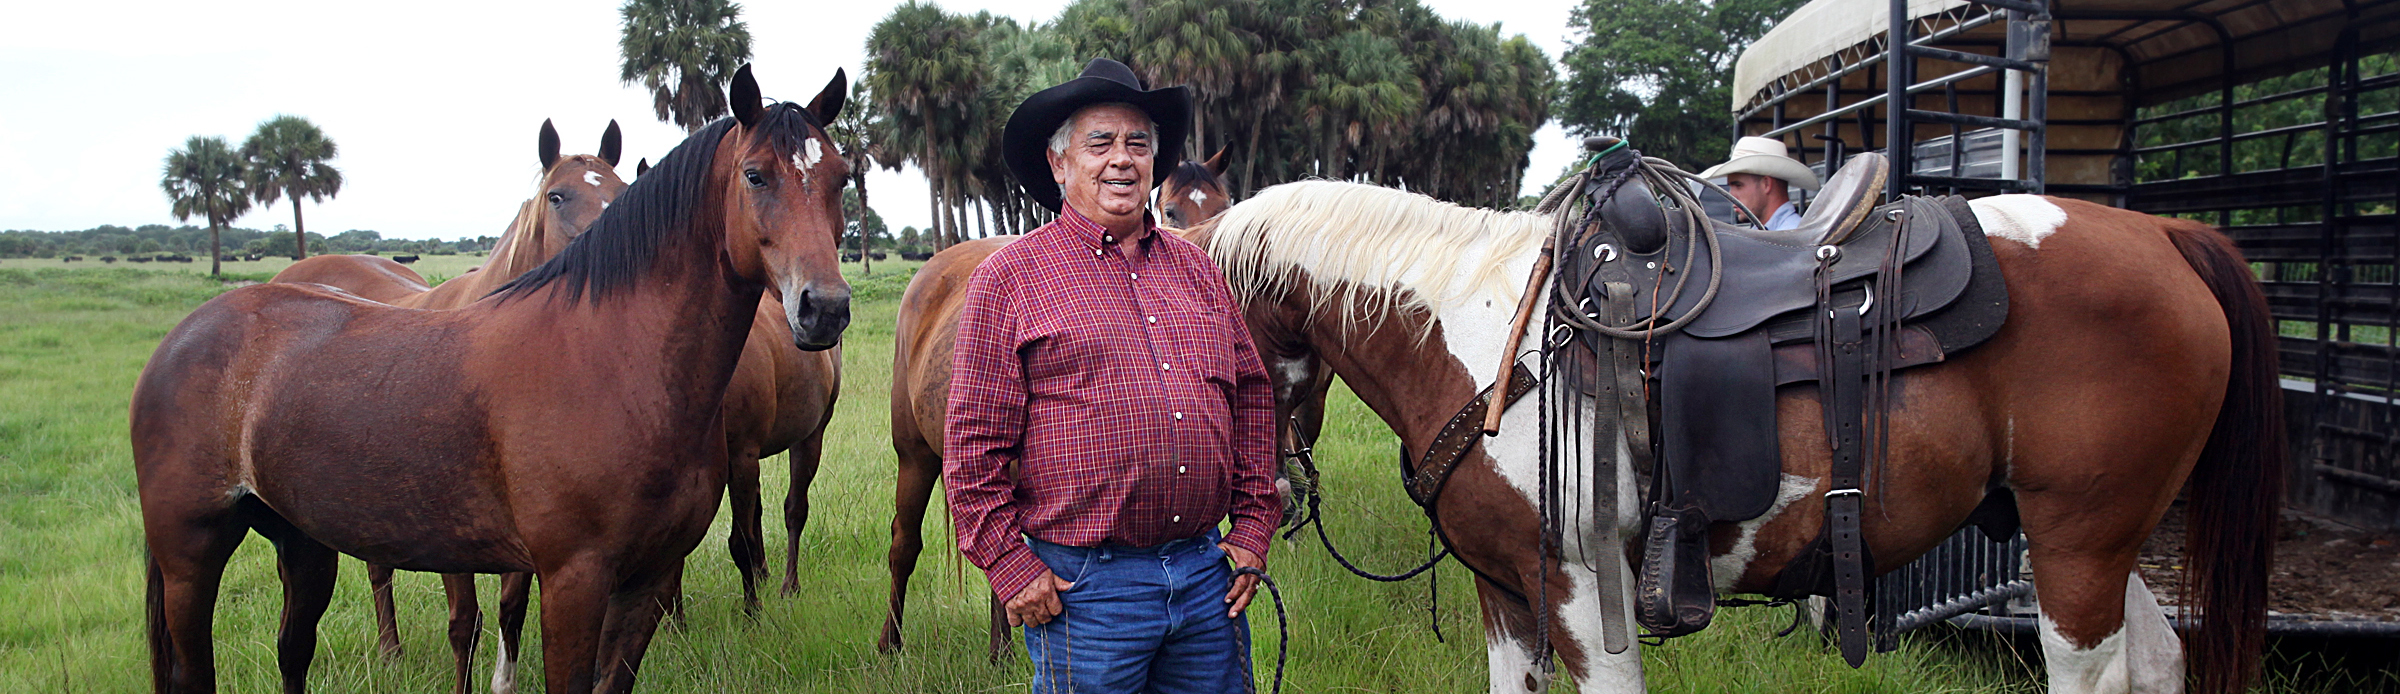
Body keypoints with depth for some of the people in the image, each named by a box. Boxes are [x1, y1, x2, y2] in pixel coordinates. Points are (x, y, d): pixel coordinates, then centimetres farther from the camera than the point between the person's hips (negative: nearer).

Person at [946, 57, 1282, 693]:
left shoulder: (1195, 268, 12)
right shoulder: (1009, 278, -3)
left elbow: (1252, 397, 17)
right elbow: (973, 443, -5)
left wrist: (1254, 525, 10)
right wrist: (1011, 568, -9)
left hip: (1206, 568, 5)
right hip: (1084, 584, -5)